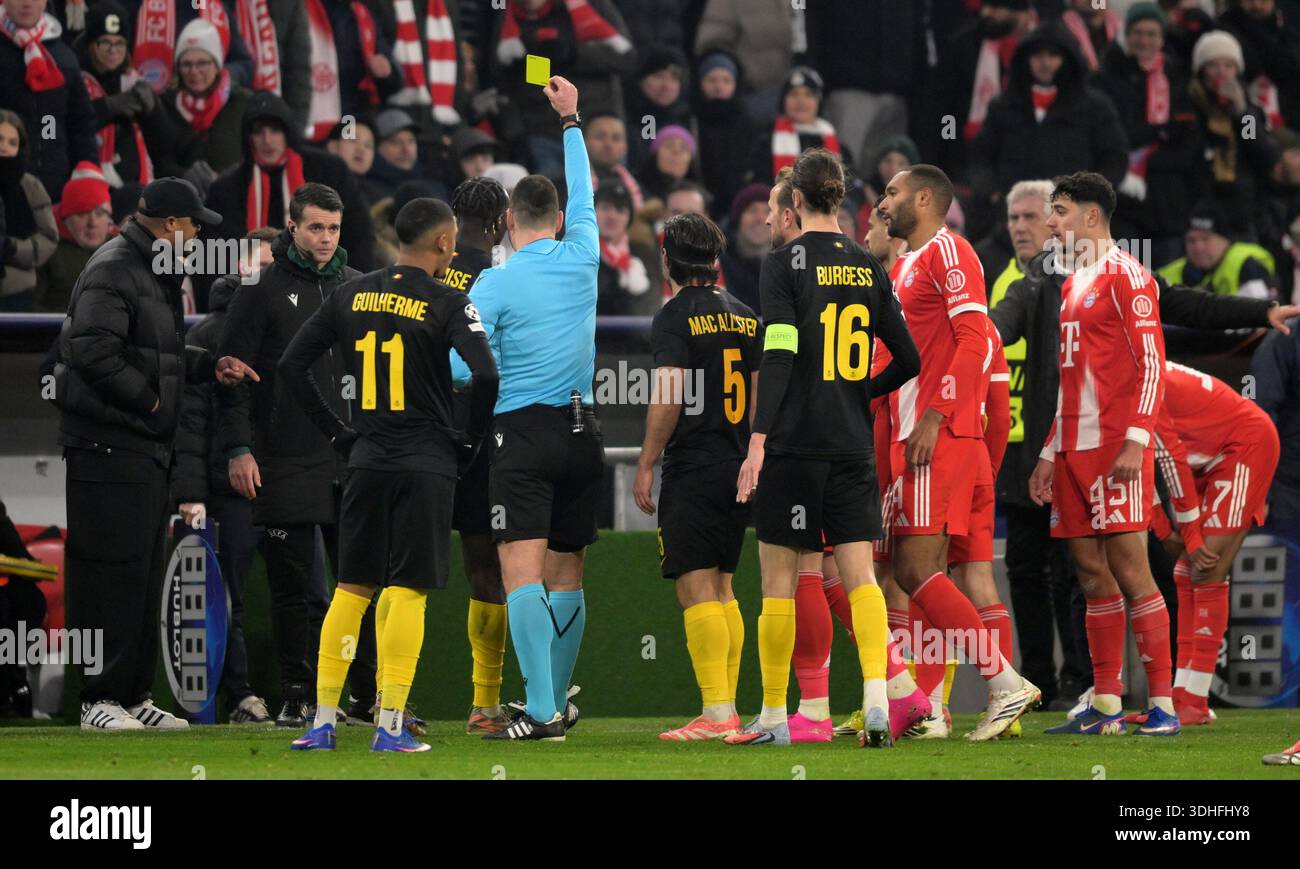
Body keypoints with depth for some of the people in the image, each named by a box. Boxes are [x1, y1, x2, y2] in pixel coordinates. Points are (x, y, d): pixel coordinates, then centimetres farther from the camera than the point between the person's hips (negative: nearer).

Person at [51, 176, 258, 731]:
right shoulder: (114, 271, -14)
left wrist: (210, 365, 12)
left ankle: (132, 695, 18)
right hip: (109, 447, -11)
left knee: (144, 575, 12)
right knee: (111, 571, -9)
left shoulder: (155, 274, 20)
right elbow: (93, 351, -24)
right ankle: (97, 699, -6)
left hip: (146, 447, 11)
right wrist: (147, 400, -17)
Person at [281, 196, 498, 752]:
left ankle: (323, 721, 9)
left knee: (352, 589, 11)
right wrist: (468, 443, -4)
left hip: (366, 461, 4)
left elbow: (292, 366, 9)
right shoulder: (446, 304, -8)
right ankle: (390, 726, -6)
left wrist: (338, 434, 13)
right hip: (427, 465, -4)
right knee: (407, 592, -2)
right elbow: (485, 375, -20)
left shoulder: (351, 295, 7)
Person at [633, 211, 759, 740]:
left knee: (696, 590, -9)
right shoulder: (744, 316, 13)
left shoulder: (675, 317, -8)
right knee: (721, 589, 13)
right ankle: (727, 710, 12)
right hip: (738, 470, 7)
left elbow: (669, 397, -15)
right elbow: (761, 395, 15)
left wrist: (646, 464, -10)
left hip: (693, 471, -7)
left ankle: (716, 713, -16)